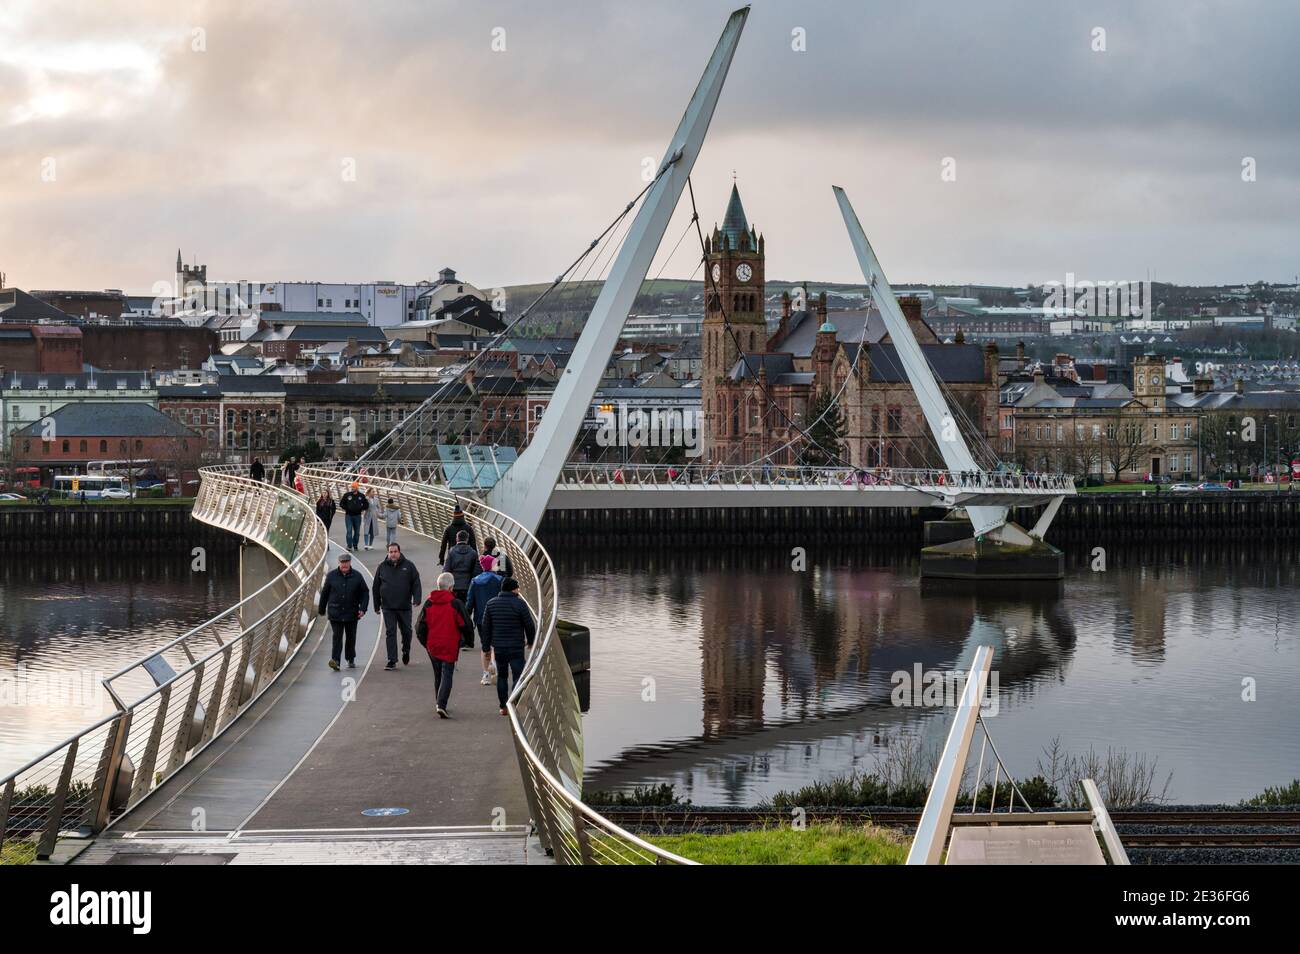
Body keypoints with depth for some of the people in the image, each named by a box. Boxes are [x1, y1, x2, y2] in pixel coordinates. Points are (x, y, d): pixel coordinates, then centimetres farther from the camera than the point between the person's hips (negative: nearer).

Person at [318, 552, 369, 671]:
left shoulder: (357, 576, 2)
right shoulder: (331, 576, 2)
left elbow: (365, 593, 5)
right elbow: (324, 593, 10)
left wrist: (362, 608, -6)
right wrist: (321, 610, 13)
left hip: (352, 613, 1)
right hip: (335, 613, -1)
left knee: (351, 638, 12)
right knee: (337, 637, -10)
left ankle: (351, 660, 27)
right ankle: (335, 660, -19)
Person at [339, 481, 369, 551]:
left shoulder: (361, 496, 3)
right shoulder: (347, 495, 0)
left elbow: (366, 504, 14)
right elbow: (341, 503, 8)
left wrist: (362, 509, 2)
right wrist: (346, 509, -3)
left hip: (357, 516, 2)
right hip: (349, 516, -2)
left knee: (357, 531, 8)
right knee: (349, 531, -11)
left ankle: (355, 545, 19)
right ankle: (349, 546, -13)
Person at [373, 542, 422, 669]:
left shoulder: (408, 566, 3)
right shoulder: (382, 567, 6)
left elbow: (416, 583, 1)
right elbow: (376, 587, 11)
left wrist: (416, 599, -12)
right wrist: (377, 605, 10)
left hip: (405, 606, 0)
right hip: (388, 607, 0)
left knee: (406, 631, 10)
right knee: (390, 633, -4)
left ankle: (406, 652, 36)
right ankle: (392, 660, -3)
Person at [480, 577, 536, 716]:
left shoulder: (491, 604, 3)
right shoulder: (519, 603, -10)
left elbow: (486, 628, 5)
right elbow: (530, 625, -4)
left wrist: (486, 647, 12)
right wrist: (530, 641, 14)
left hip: (498, 648, 4)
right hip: (516, 648, -4)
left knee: (501, 676, 16)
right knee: (518, 677, -1)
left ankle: (503, 707, 17)